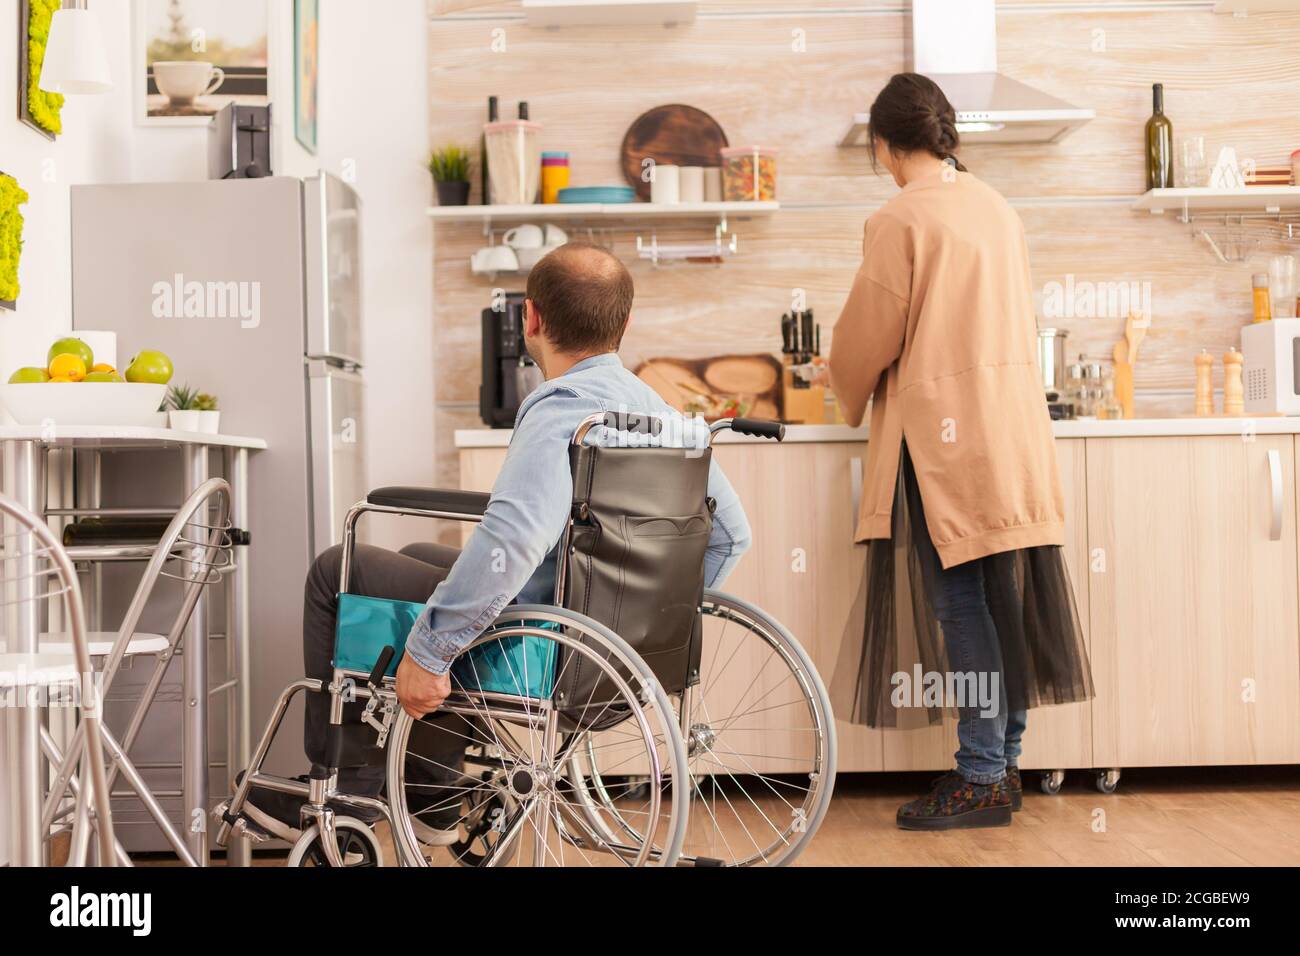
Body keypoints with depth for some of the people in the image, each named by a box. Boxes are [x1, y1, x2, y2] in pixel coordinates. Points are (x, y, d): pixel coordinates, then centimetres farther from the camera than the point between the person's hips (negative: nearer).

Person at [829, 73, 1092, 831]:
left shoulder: (902, 219, -10)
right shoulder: (998, 209, 11)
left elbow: (868, 336, -6)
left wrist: (852, 398, 14)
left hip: (943, 430, -7)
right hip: (1015, 422, 7)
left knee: (961, 603, -3)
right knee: (1007, 596, 11)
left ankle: (983, 779, 3)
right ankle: (1005, 763, 20)